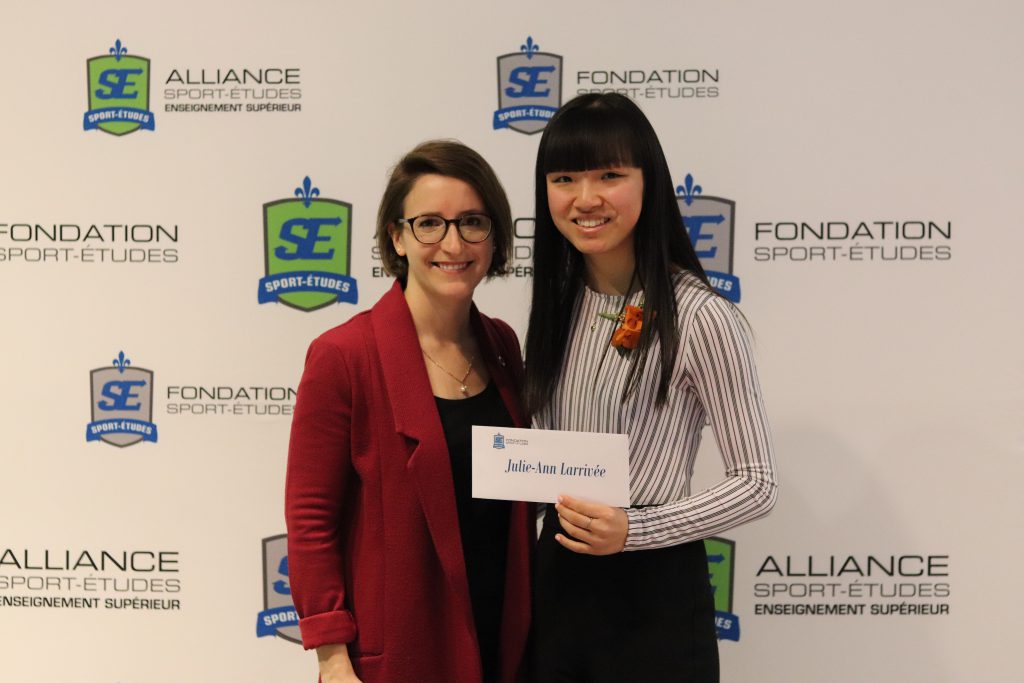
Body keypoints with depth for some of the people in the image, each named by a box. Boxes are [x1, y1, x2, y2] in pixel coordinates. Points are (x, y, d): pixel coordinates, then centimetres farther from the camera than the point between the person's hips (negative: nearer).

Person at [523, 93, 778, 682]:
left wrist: (633, 531, -22)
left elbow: (758, 484, -14)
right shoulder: (560, 300, 2)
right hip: (559, 577, 6)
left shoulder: (699, 317, -17)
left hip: (653, 589, -5)